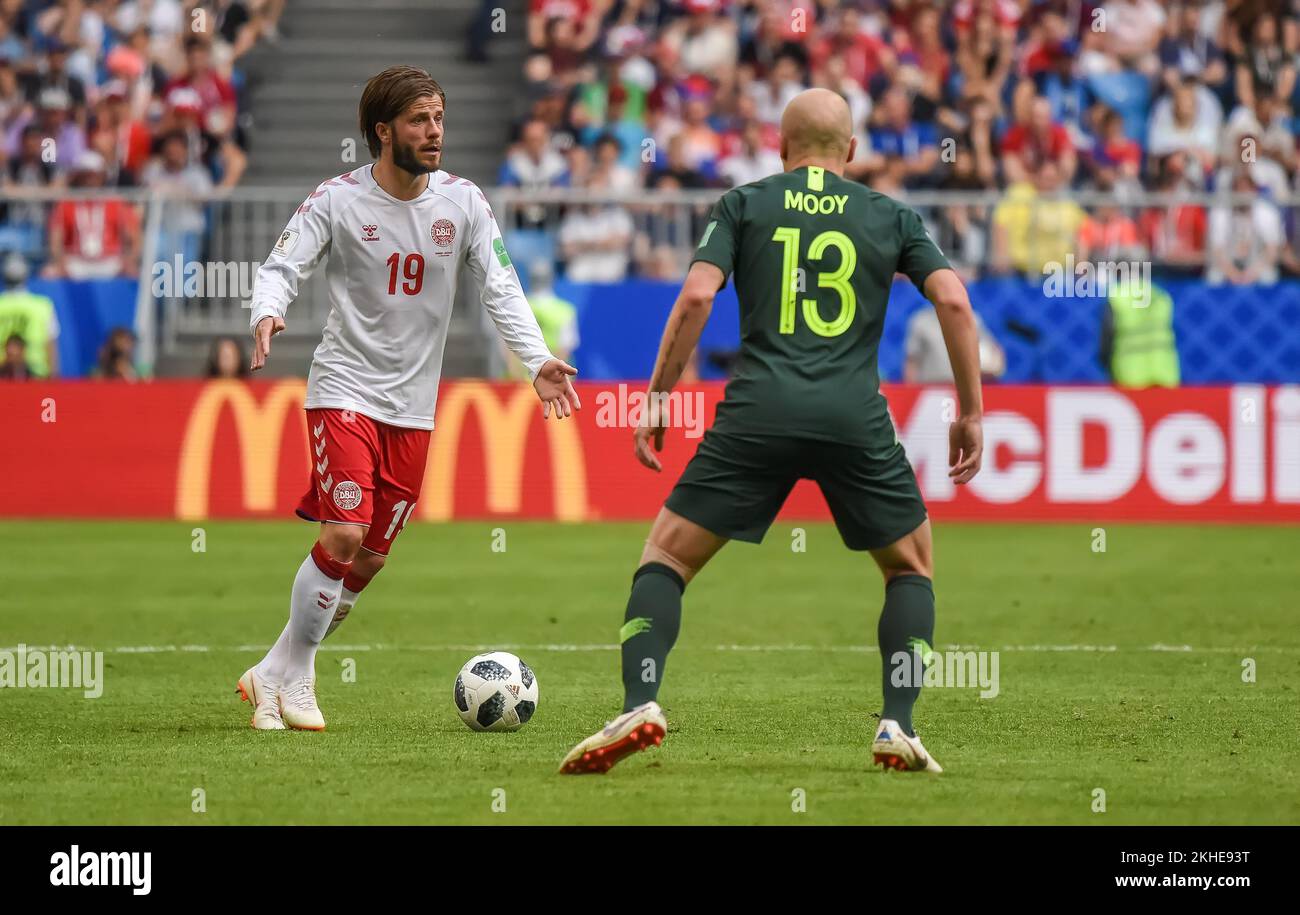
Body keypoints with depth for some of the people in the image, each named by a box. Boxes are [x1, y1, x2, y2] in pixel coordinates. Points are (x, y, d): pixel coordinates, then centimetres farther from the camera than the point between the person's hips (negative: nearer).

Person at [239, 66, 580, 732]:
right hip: (344, 389, -4)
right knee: (344, 534, -18)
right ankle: (292, 676, -1)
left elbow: (499, 288, 1)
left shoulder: (462, 201, 1)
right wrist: (268, 315, -34)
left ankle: (274, 676, 20)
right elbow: (282, 267, -11)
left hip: (413, 405, 4)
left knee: (369, 559, 5)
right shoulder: (337, 200, -7)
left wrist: (537, 361, -13)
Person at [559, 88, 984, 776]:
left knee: (665, 558, 10)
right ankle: (897, 728, 5)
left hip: (759, 410, -1)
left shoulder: (743, 204, 13)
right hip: (856, 419, 1)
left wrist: (656, 400, 6)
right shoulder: (891, 217, 16)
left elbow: (696, 298, 0)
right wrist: (970, 414, 9)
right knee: (910, 567, 21)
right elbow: (953, 301, 4)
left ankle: (639, 705, -11)